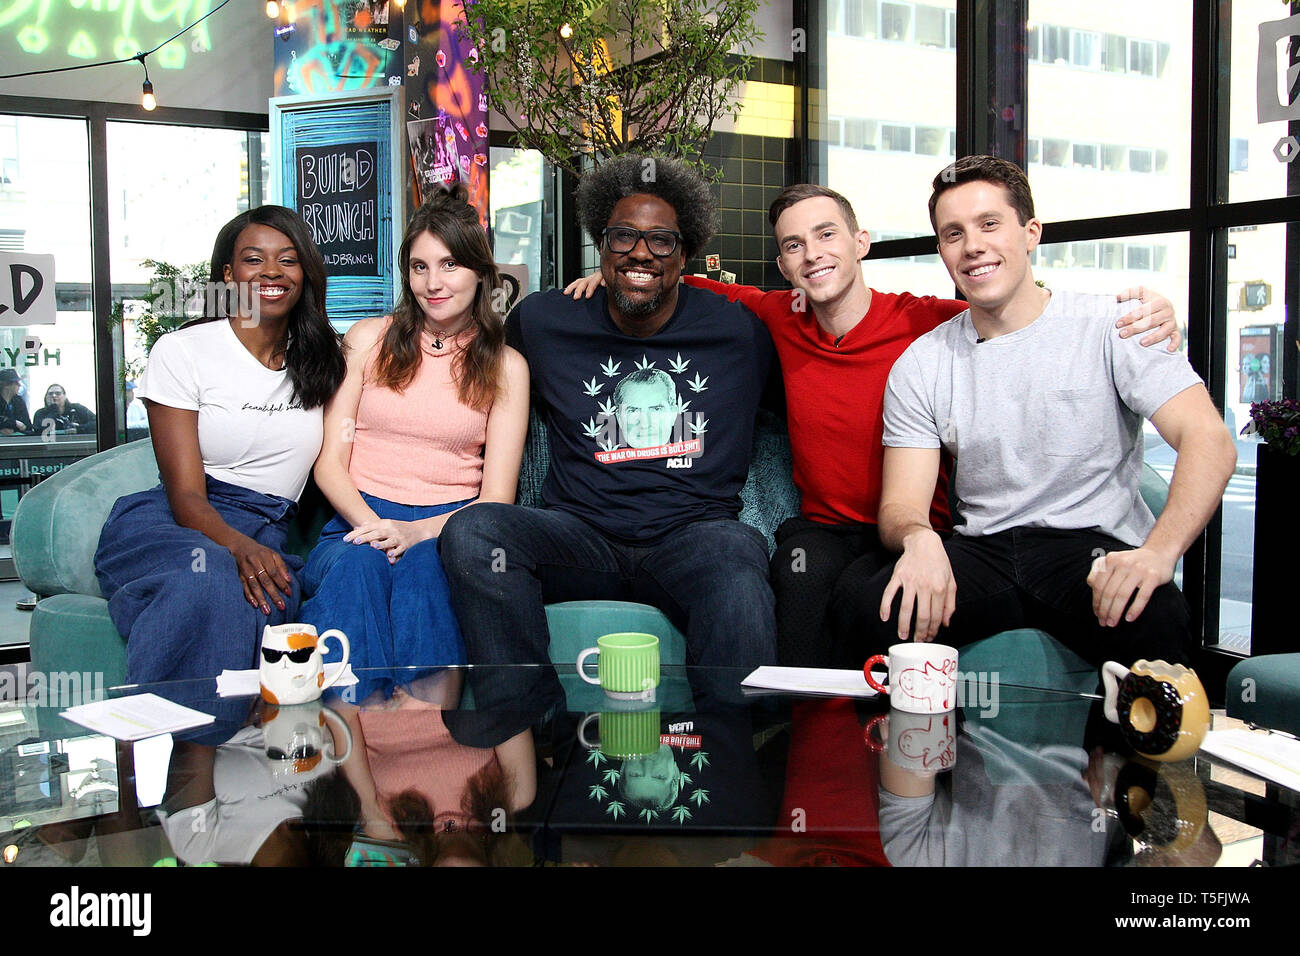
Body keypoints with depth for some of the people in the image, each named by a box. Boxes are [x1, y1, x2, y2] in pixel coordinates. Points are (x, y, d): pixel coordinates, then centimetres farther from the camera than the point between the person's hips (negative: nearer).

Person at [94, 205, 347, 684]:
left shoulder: (322, 359, 14)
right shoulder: (182, 350, 1)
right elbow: (185, 491, -8)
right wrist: (238, 548, -28)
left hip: (267, 539, 2)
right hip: (167, 525, -2)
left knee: (271, 595, -36)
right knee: (209, 575, -39)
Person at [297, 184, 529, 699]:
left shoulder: (506, 366, 9)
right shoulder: (368, 339, 12)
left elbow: (496, 498, 2)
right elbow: (330, 461, 6)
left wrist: (418, 531, -18)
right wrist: (373, 523, -16)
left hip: (447, 528, -1)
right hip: (358, 518, 1)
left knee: (423, 566, -36)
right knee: (357, 565, -35)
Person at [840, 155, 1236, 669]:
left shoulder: (1113, 328, 1)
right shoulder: (920, 365, 8)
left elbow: (1210, 442, -10)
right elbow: (901, 505, 2)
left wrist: (1158, 552, -29)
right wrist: (919, 538, -25)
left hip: (1097, 549, -1)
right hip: (981, 553, 2)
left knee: (1154, 621, -36)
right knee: (872, 614, -28)